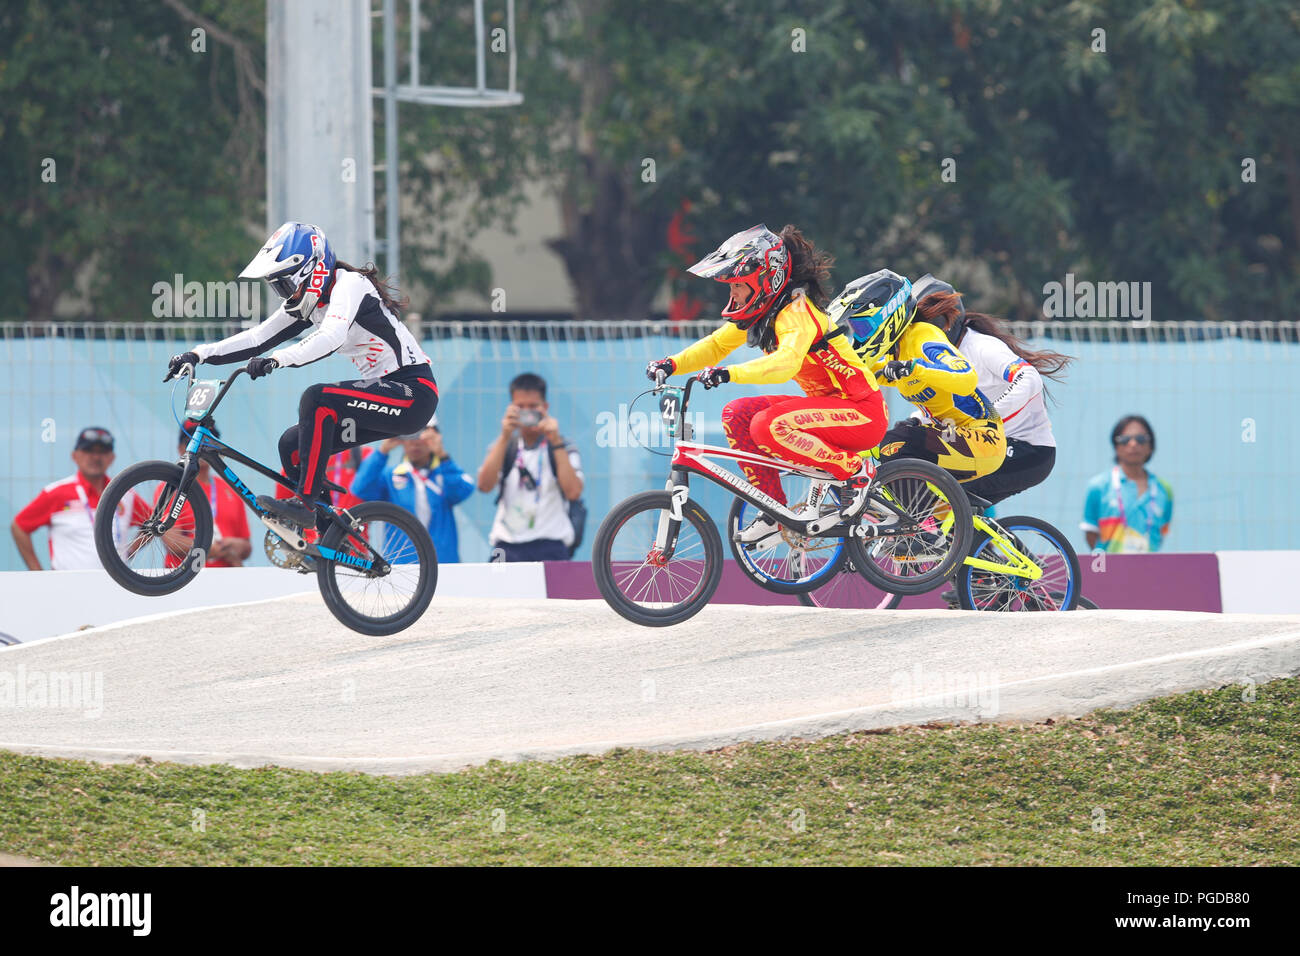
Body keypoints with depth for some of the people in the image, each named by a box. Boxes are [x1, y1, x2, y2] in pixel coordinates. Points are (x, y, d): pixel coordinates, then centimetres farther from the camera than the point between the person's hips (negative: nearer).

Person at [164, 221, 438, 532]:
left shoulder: (350, 284, -17)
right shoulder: (308, 301, 9)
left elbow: (331, 337, -36)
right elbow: (259, 337, 6)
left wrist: (277, 360, -48)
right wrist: (198, 354, -4)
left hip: (414, 393, -10)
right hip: (386, 388, 10)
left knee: (318, 400, -29)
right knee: (292, 445, 2)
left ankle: (305, 503, -25)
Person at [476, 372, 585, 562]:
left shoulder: (562, 449, 8)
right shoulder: (503, 447, 13)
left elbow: (573, 492, -9)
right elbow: (484, 485, -5)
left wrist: (555, 442, -10)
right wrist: (505, 437, -11)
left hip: (550, 548, -2)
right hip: (507, 545, 2)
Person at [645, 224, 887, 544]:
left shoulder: (797, 312, -22)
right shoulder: (760, 313, 6)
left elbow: (786, 361, -40)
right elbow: (716, 345, 12)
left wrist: (729, 373, -50)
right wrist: (671, 364, -5)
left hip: (863, 411, -9)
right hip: (827, 403, 9)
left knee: (768, 425, -29)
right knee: (736, 415, 0)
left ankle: (855, 471, -13)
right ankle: (774, 511, 6)